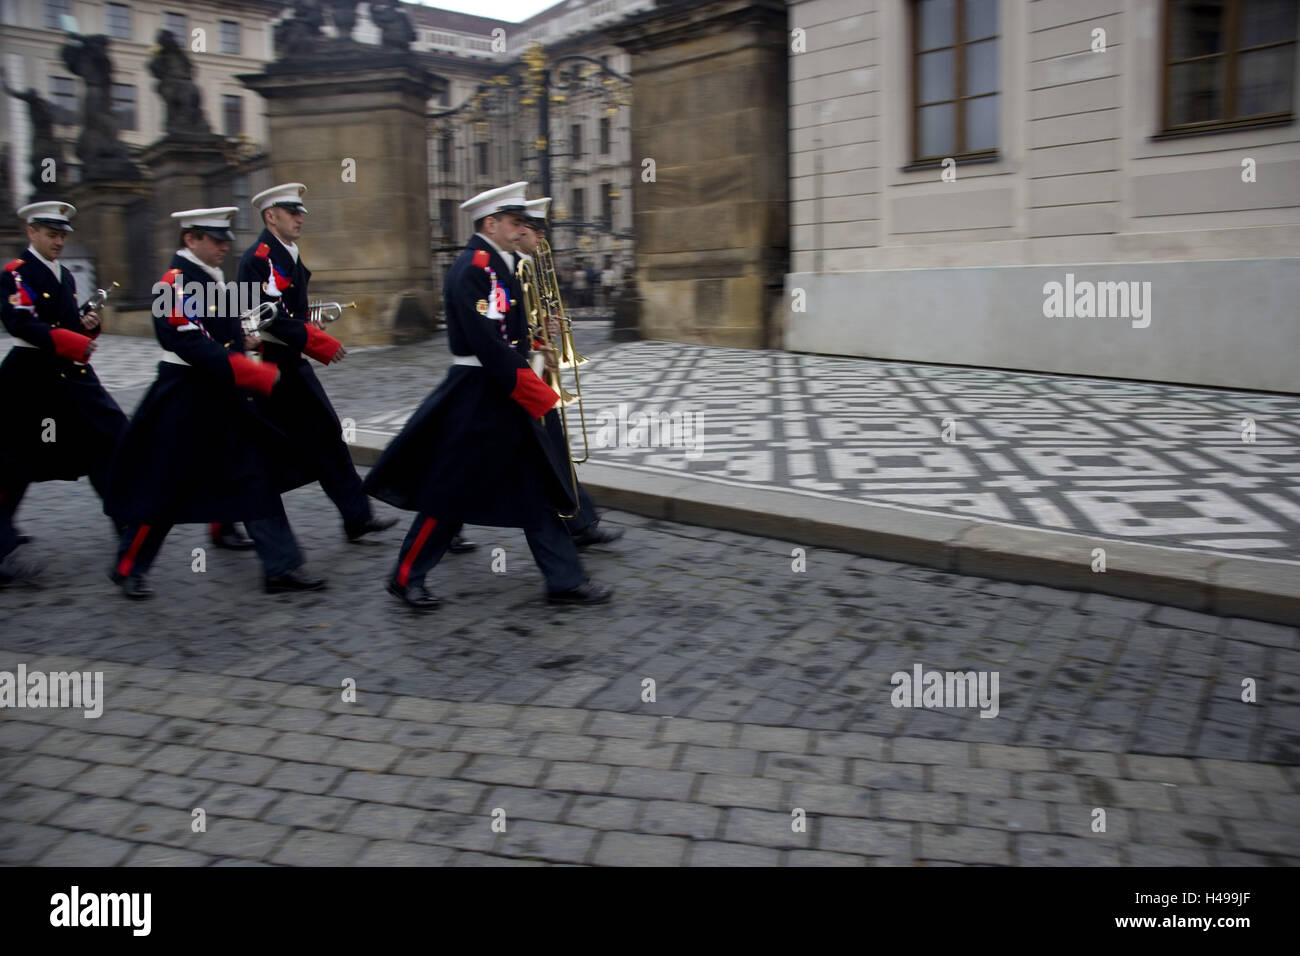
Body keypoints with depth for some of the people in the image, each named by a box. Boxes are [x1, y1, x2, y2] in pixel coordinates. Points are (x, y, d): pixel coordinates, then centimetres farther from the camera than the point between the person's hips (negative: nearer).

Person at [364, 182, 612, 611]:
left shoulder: (498, 266, 13)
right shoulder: (471, 268, -17)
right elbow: (487, 344, -24)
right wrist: (541, 395, -21)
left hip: (502, 397, 10)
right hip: (476, 398, -10)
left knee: (537, 487, 9)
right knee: (451, 490, 1)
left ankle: (565, 580, 15)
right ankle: (406, 577, 18)